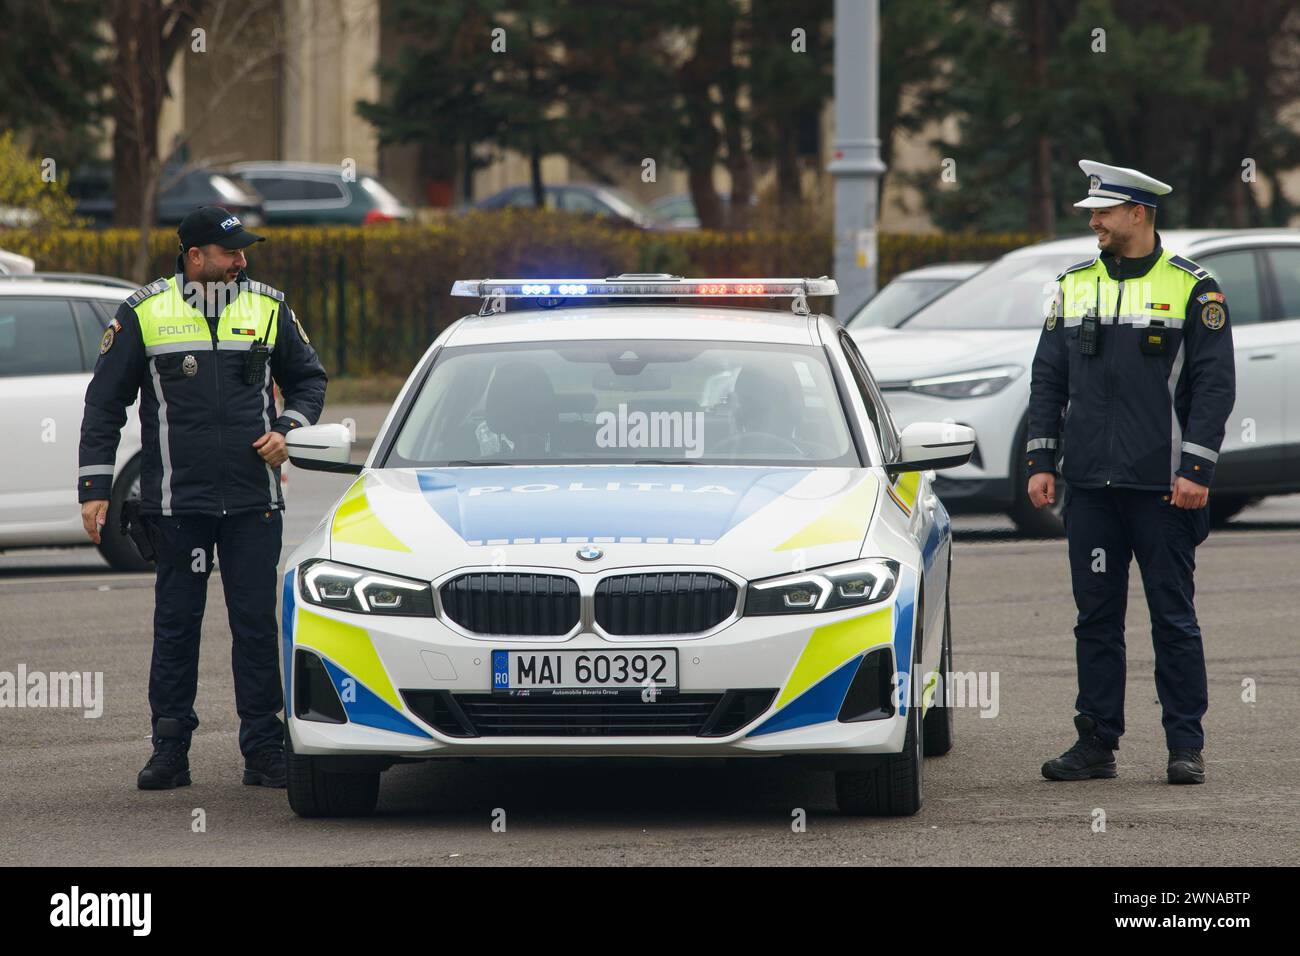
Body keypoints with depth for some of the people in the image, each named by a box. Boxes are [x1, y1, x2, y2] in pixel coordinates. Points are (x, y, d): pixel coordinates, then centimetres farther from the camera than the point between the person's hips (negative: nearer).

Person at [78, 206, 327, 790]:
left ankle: (264, 750, 5)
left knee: (257, 623, 1)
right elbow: (104, 402, 6)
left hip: (254, 501, 1)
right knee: (176, 623, 3)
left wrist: (288, 430, 0)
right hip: (177, 501, -1)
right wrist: (94, 486, 1)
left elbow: (308, 379, 20)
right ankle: (170, 749, 10)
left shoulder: (268, 308, 7)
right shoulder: (143, 314, 2)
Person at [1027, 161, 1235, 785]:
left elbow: (1214, 384, -5)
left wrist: (1196, 470, -12)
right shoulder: (1074, 287, 12)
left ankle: (1186, 747, 3)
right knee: (1095, 617, 5)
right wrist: (1041, 462, 6)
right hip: (1090, 487, 4)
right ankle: (1096, 744, 10)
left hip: (1163, 489, -4)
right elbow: (1048, 377, 14)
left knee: (1173, 617, -1)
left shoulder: (1192, 289, -1)